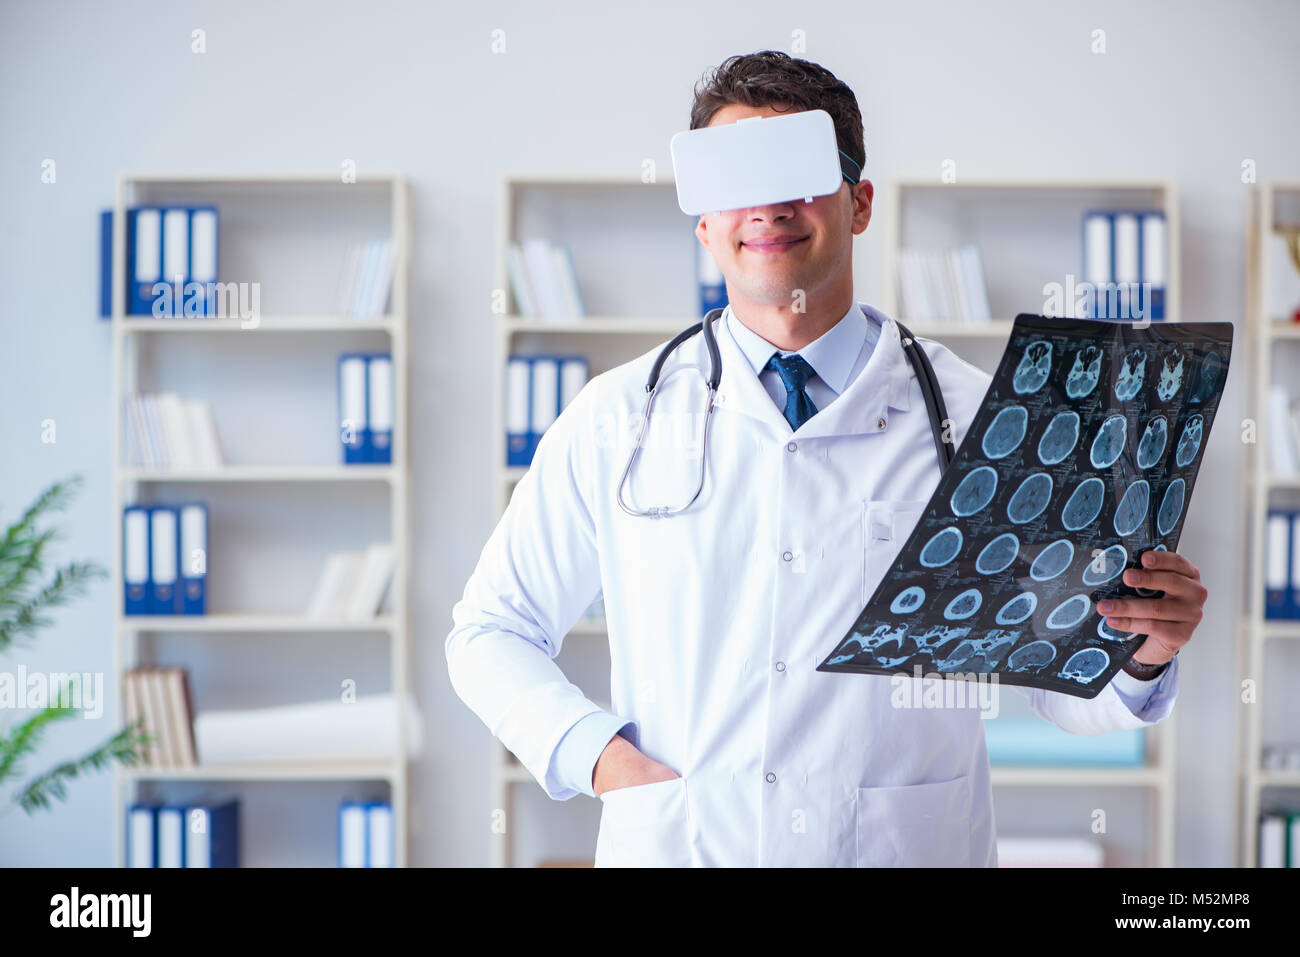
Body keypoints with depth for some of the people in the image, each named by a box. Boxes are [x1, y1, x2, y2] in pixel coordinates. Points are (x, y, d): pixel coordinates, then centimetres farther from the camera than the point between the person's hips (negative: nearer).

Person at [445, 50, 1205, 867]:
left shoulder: (976, 419, 2)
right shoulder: (616, 420, 4)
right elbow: (492, 632, 10)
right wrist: (593, 752, -5)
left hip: (912, 847, 0)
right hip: (674, 845, 0)